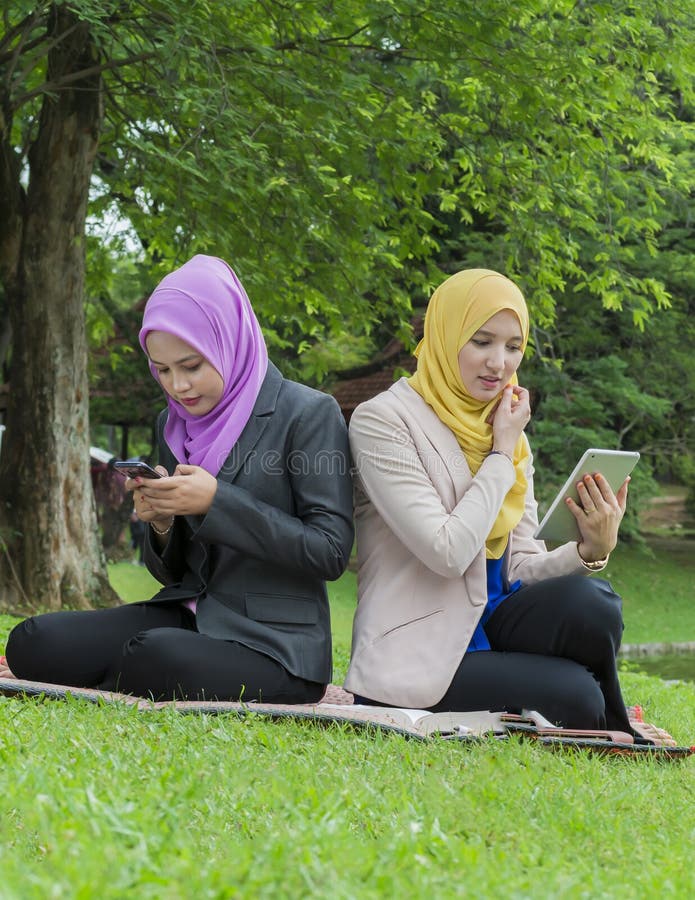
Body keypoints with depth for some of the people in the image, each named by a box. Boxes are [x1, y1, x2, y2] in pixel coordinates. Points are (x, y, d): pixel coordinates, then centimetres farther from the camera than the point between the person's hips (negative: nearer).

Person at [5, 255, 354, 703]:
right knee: (32, 642, -19)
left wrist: (216, 502, -19)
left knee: (155, 655, -36)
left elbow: (331, 552, -12)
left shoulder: (310, 413, -6)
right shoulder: (174, 425, 14)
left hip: (275, 644, -5)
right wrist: (161, 524, -7)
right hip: (187, 616, 6)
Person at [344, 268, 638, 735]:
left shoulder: (508, 434, 14)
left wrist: (590, 551, -13)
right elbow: (448, 553, -19)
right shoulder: (383, 421, -9)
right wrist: (501, 454, -9)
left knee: (593, 600, -24)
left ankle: (611, 731, 0)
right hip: (417, 657, -7)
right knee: (574, 695, -27)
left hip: (488, 627, 7)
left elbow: (519, 566, 8)